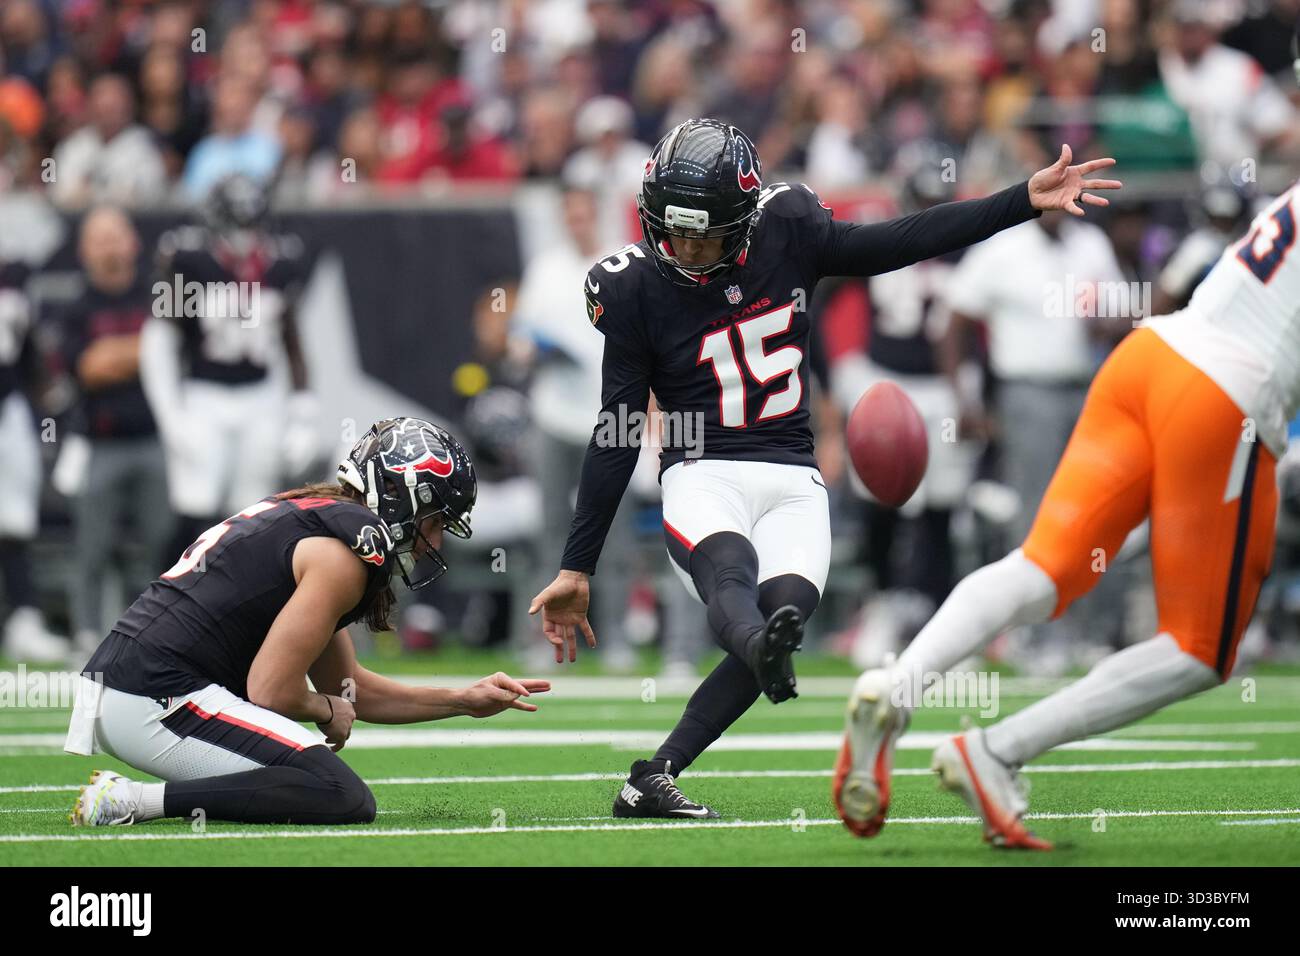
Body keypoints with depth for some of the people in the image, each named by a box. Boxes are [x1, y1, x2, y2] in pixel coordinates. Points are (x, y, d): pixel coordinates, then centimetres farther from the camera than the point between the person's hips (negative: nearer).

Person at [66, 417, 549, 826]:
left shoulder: (306, 516, 22)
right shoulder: (347, 551, -9)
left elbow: (347, 687, 28)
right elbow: (272, 691, -14)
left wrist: (465, 701, 25)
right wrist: (330, 712, 7)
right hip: (158, 699, -10)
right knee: (348, 801, -16)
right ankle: (136, 800, -21)